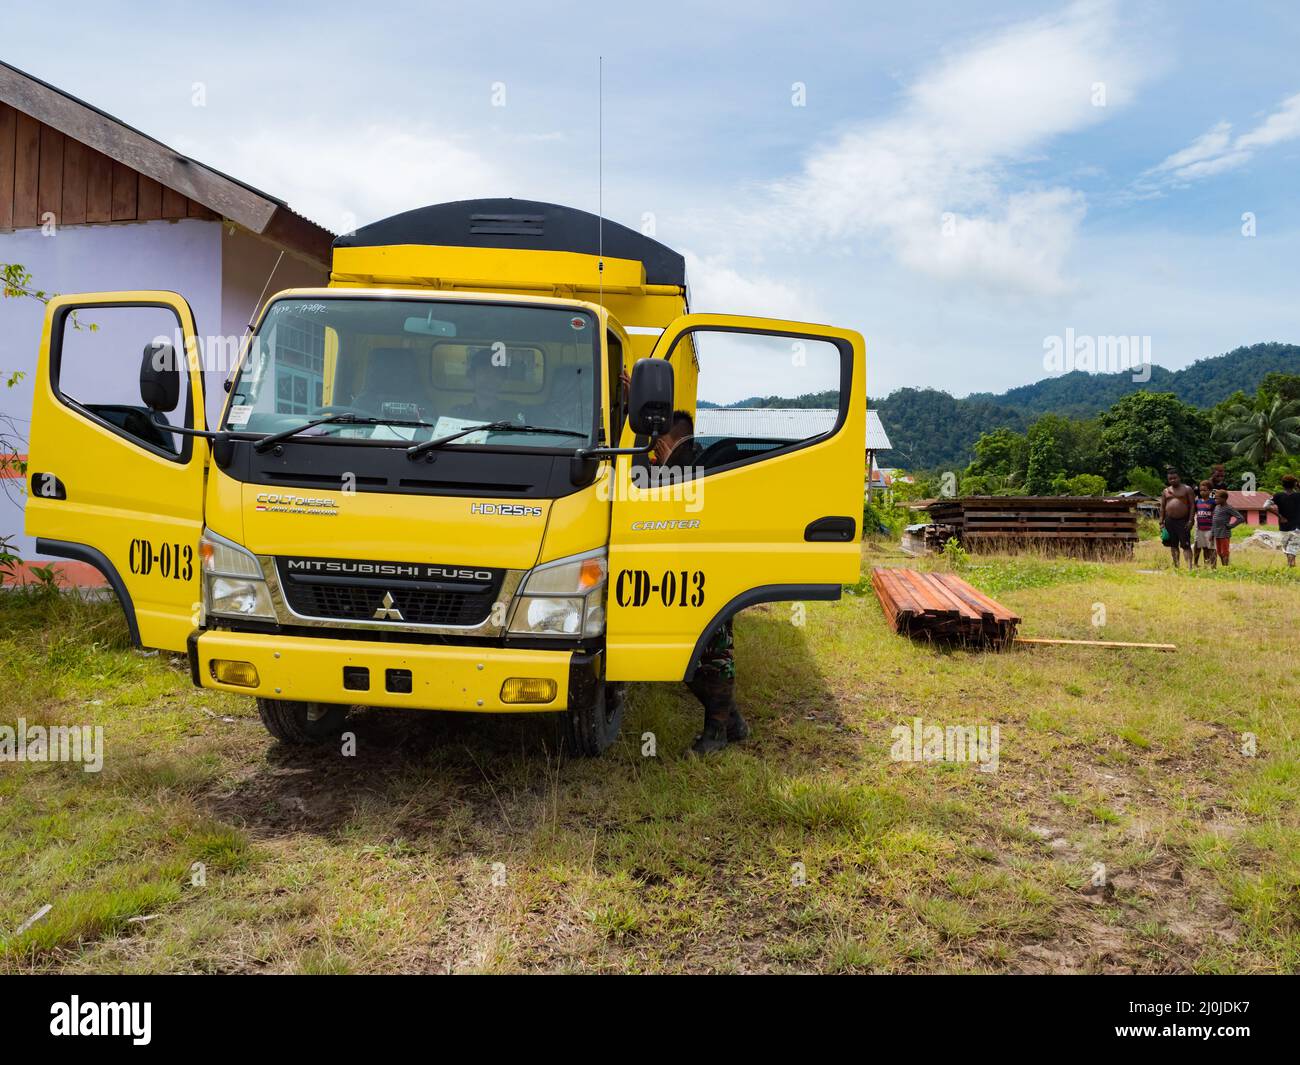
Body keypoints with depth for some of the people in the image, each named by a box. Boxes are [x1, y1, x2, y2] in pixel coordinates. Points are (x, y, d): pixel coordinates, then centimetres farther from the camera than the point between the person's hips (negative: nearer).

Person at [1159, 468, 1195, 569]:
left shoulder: (1187, 489, 2)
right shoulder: (1165, 491, 13)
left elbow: (1192, 505, -3)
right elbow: (1162, 507, 14)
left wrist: (1190, 520, -12)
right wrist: (1161, 522, 6)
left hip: (1183, 521, -4)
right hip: (1170, 521, 4)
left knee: (1186, 545, -10)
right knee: (1173, 545, 8)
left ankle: (1189, 566, -14)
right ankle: (1176, 565, 14)